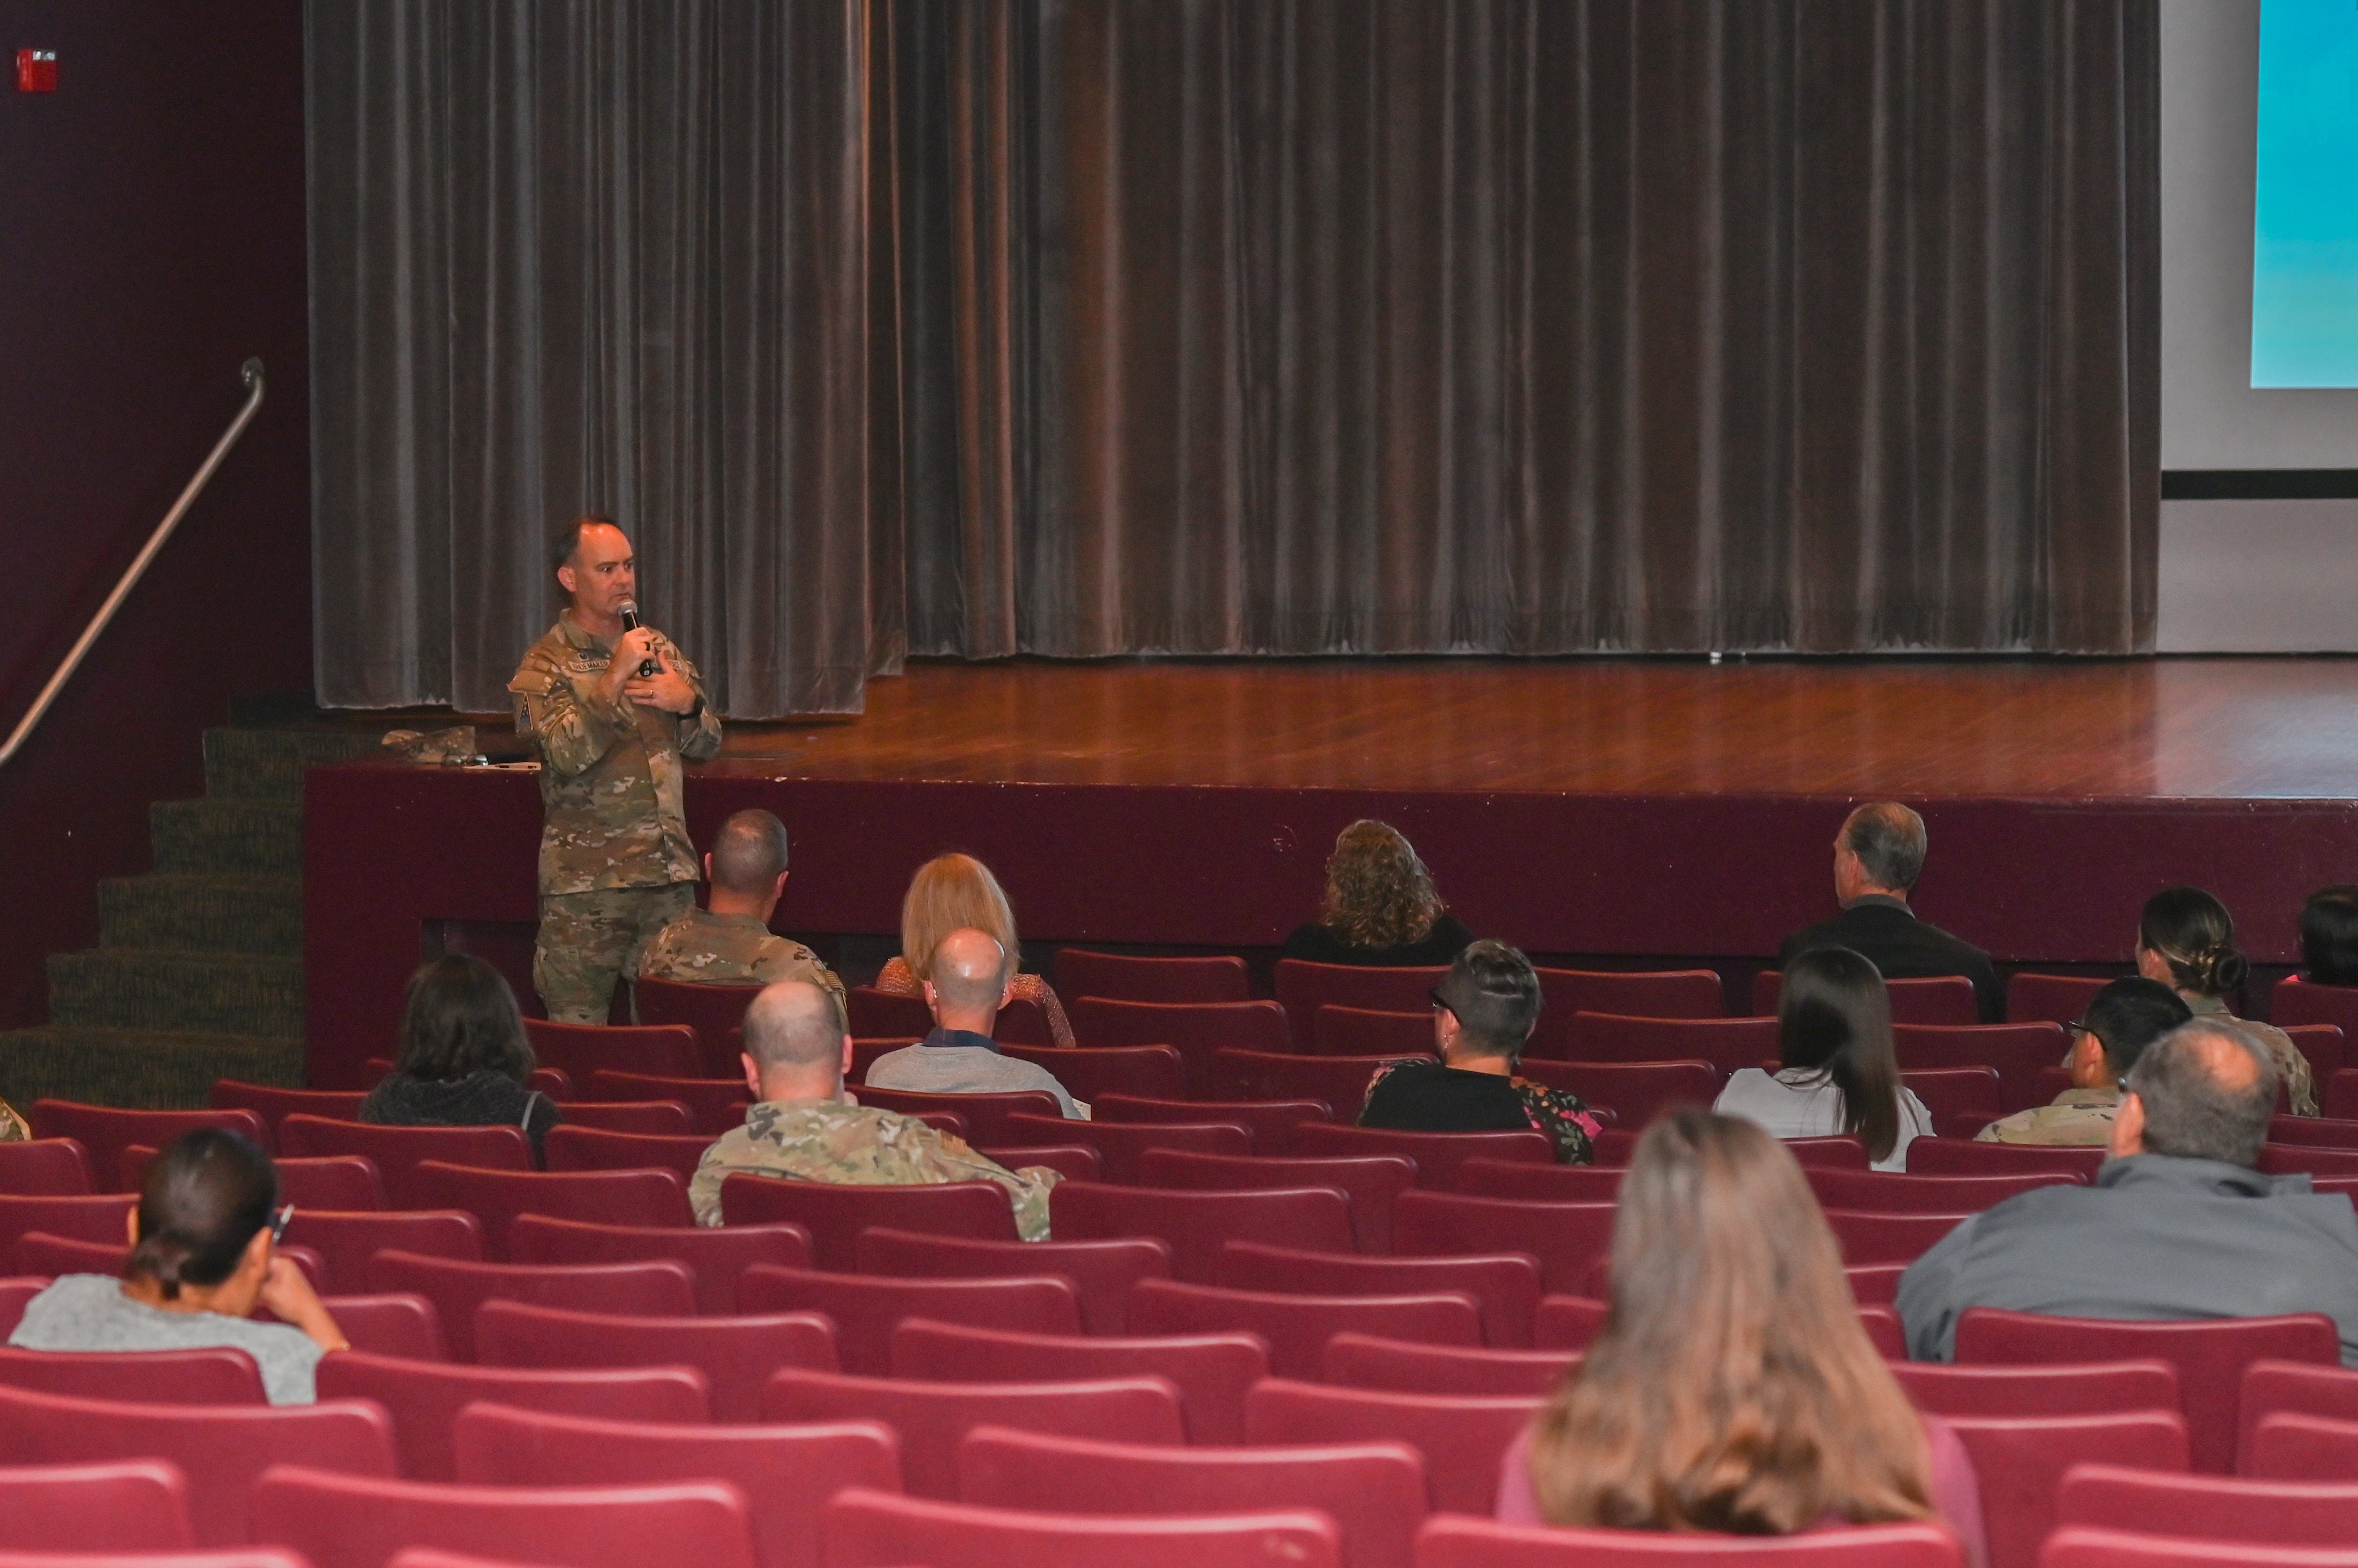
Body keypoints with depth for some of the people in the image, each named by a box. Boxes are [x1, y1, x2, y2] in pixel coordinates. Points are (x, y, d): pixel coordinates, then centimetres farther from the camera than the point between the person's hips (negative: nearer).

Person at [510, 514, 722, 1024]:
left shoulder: (658, 649, 16)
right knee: (580, 1029, -5)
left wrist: (688, 703, -2)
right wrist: (614, 679, -21)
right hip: (585, 883, -5)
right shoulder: (545, 666, -2)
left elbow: (707, 745, 19)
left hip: (669, 873, 5)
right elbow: (569, 754, -17)